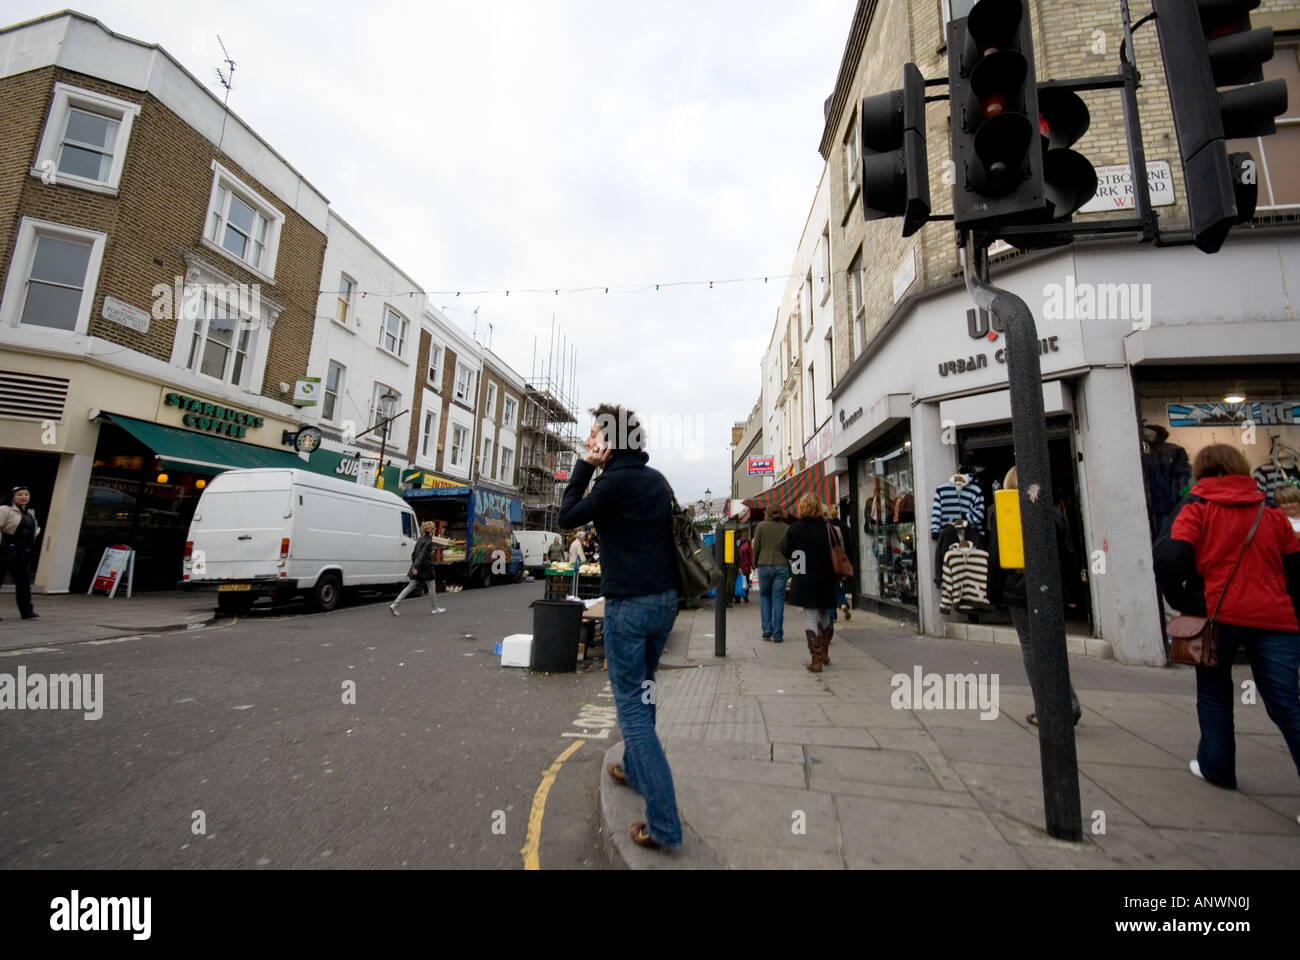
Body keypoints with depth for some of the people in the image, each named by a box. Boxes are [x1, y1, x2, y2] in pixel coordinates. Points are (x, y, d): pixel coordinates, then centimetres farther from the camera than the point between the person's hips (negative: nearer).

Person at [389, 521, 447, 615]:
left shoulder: (420, 539, 11)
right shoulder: (429, 541, -15)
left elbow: (413, 553, 15)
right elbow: (422, 555, -22)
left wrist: (414, 564, 21)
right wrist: (416, 567, -26)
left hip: (416, 567, 8)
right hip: (425, 568, -8)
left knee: (410, 587, 10)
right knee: (432, 586, 6)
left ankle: (394, 605, 3)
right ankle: (435, 608, 15)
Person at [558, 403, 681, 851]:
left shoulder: (616, 480, -16)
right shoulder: (656, 479, 9)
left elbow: (567, 517, -6)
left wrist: (584, 467, -3)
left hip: (629, 604, -8)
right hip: (665, 599, 9)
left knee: (632, 705, 1)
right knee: (641, 689, 24)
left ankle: (663, 824, 5)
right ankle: (634, 769, 43)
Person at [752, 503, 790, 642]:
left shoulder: (761, 526, 0)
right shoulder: (787, 528, 4)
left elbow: (756, 547, 1)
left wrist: (755, 563, 15)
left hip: (764, 565, -1)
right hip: (782, 566, 1)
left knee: (764, 596, 16)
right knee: (778, 599, 5)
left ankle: (767, 629, 8)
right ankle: (777, 635, 6)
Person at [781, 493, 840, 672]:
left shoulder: (795, 528, -10)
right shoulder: (827, 527, -5)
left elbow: (786, 551, -4)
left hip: (804, 581, -2)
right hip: (825, 579, 2)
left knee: (810, 616, 4)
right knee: (824, 615, 20)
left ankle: (816, 659, 0)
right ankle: (823, 653, 32)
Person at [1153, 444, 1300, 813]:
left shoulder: (1196, 508, -2)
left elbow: (1171, 557, -16)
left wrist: (1180, 600, -2)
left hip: (1218, 613, -3)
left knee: (1214, 693, 16)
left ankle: (1216, 767, 25)